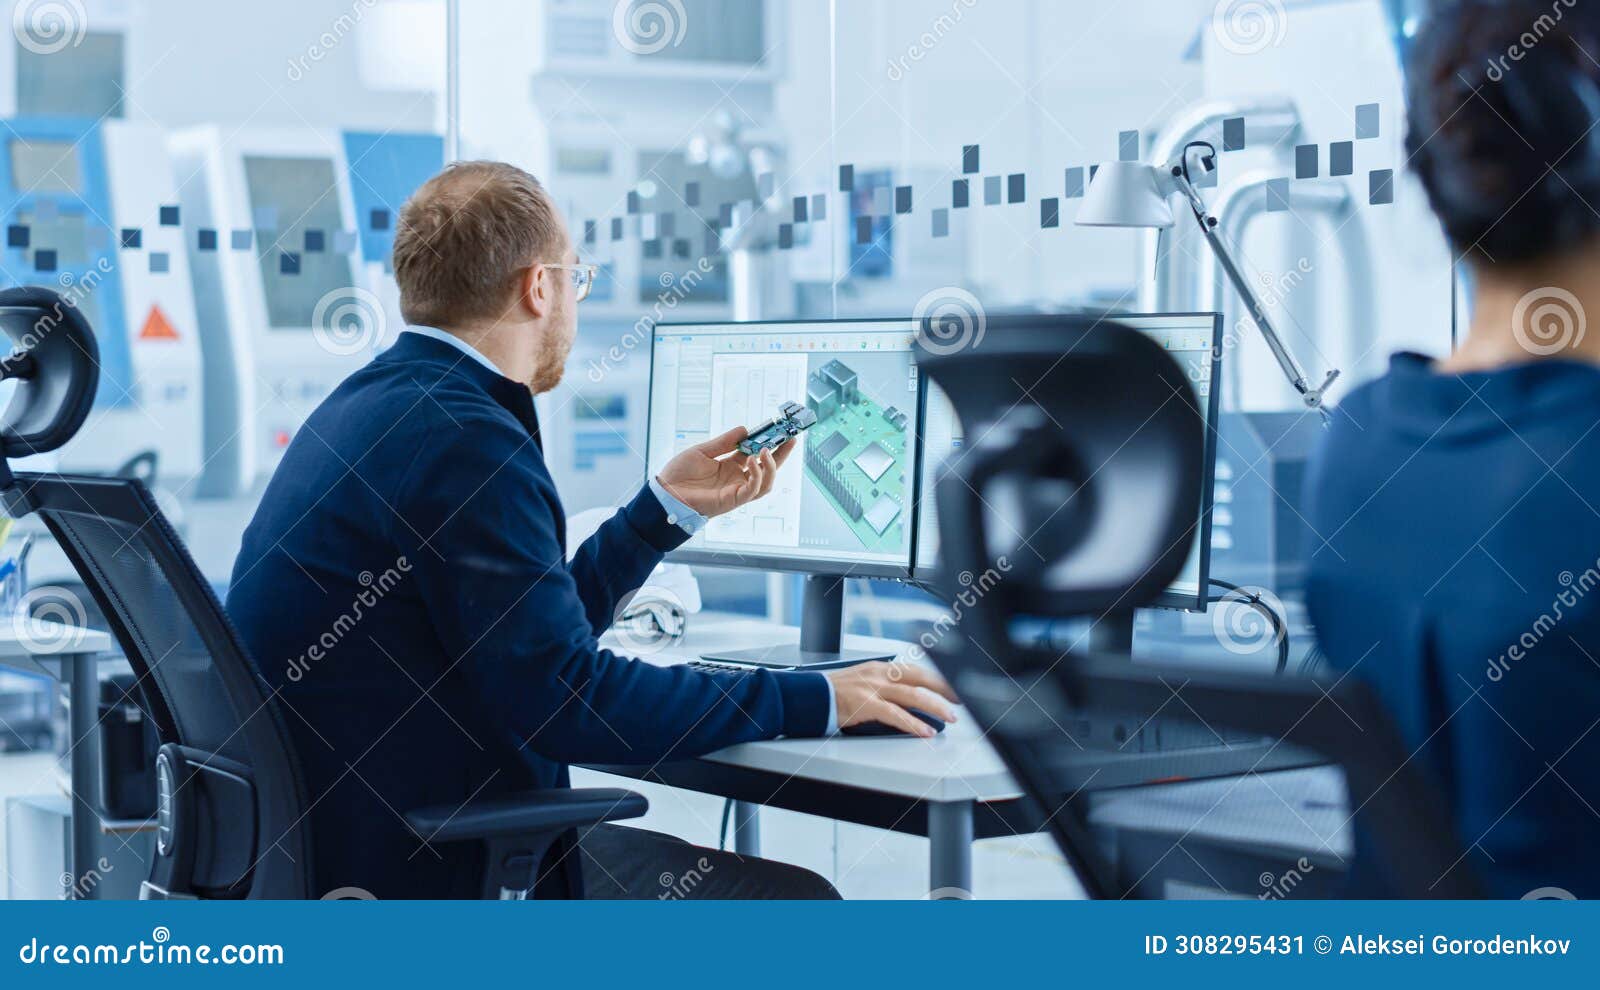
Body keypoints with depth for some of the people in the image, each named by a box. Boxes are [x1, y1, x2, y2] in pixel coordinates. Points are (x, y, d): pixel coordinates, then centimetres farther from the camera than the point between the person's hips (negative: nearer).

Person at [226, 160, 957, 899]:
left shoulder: (371, 403, 11)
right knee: (793, 902, -5)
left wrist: (668, 507, 18)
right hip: (419, 873, -10)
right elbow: (564, 699, -23)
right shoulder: (464, 439, -20)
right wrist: (815, 700, -15)